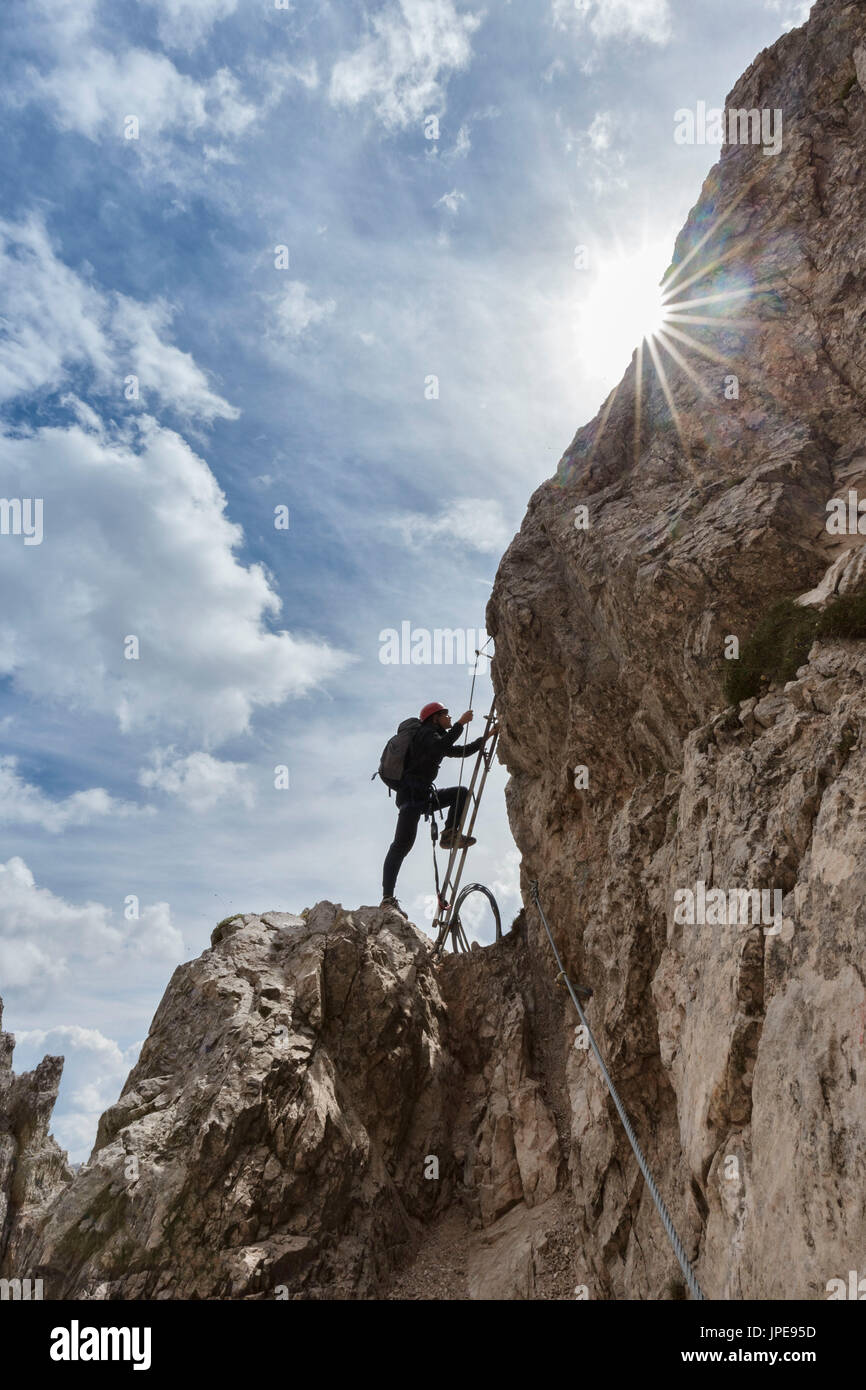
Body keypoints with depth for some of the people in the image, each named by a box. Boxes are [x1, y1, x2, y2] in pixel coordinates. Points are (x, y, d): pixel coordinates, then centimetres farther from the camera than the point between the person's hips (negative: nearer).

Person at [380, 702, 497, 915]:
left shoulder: (437, 738, 27)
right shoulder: (426, 732, -2)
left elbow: (461, 751, 35)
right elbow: (441, 746, -25)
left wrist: (487, 736, 35)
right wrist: (461, 723, -20)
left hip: (424, 795, 10)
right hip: (411, 794, -10)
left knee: (462, 792, 7)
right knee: (403, 844, -18)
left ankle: (449, 836, -4)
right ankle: (388, 898, -22)